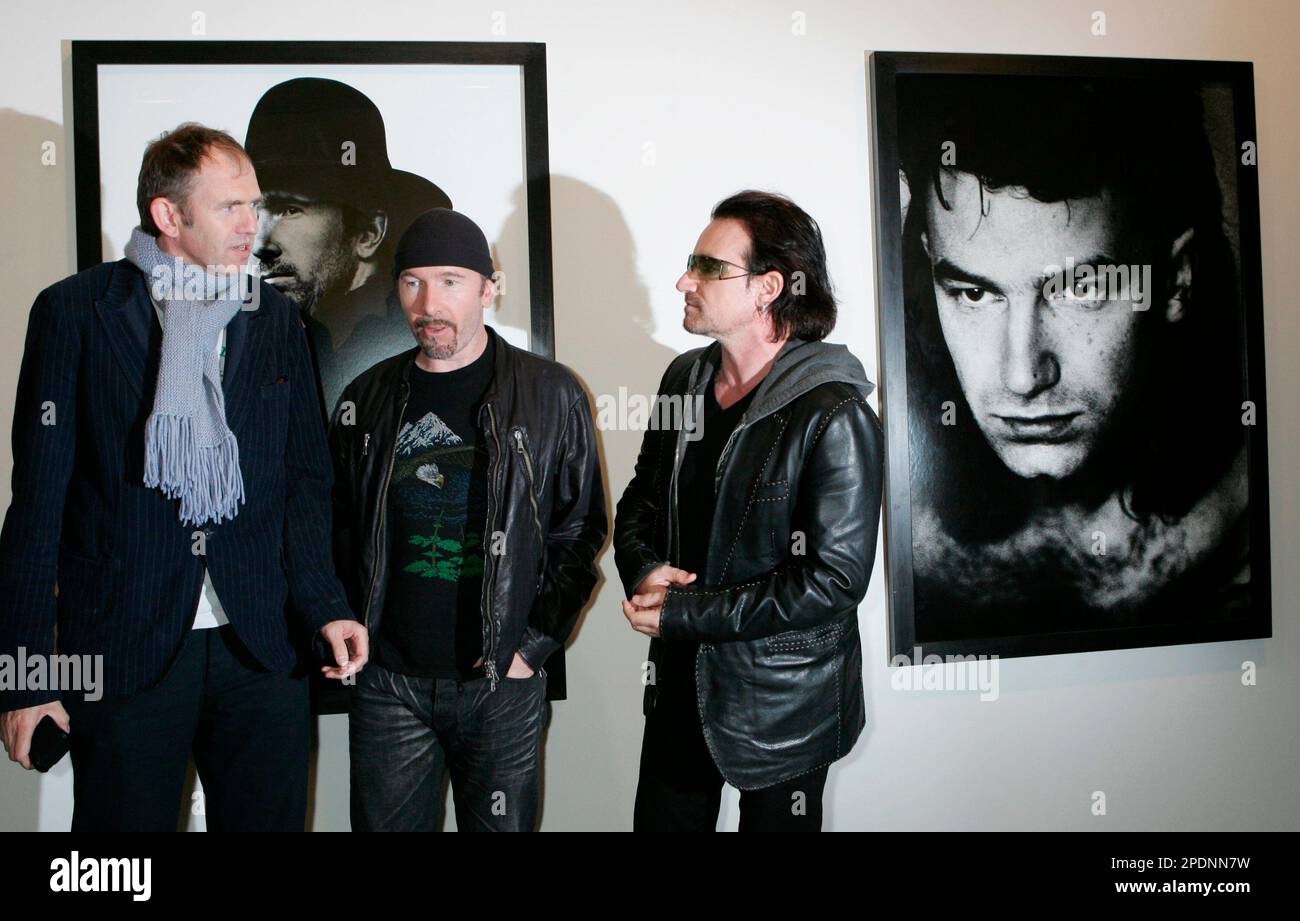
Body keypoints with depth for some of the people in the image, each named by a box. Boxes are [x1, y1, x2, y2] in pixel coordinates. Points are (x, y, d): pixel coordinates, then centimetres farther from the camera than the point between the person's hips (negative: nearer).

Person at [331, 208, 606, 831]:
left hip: (504, 686, -2)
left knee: (504, 823, 8)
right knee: (385, 823, 10)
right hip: (387, 683, 2)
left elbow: (580, 533, 0)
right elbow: (338, 531, 14)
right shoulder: (367, 399, 6)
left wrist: (533, 646, -6)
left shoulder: (551, 395, -2)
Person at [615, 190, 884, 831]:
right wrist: (643, 571, -10)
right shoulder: (685, 380, 2)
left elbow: (834, 580, -23)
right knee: (662, 821, 18)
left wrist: (685, 613, -20)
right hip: (679, 683, 6)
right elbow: (640, 501, 12)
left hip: (782, 706, -6)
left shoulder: (835, 416, -20)